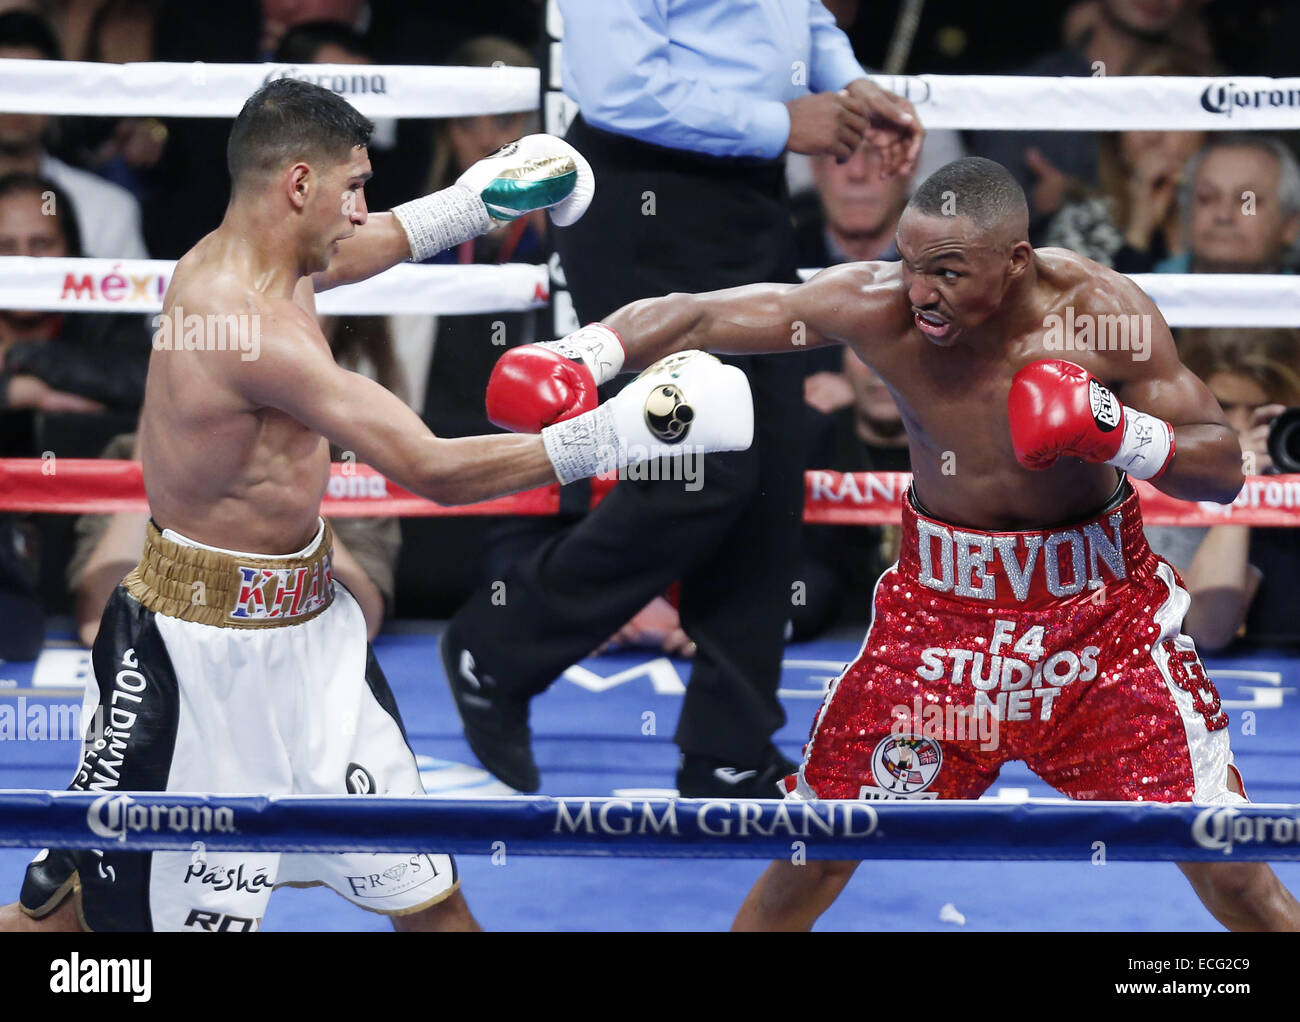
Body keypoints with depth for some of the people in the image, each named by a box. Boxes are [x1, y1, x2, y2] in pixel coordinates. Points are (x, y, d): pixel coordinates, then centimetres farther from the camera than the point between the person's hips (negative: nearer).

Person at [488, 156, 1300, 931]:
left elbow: (1224, 470, -14)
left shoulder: (1102, 310, -20)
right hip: (941, 602, 1)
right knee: (812, 857, 5)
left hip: (1100, 607, -1)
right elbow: (696, 316, -14)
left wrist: (1117, 431, -33)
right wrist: (574, 356, -29)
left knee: (1231, 871, -3)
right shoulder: (876, 309, -18)